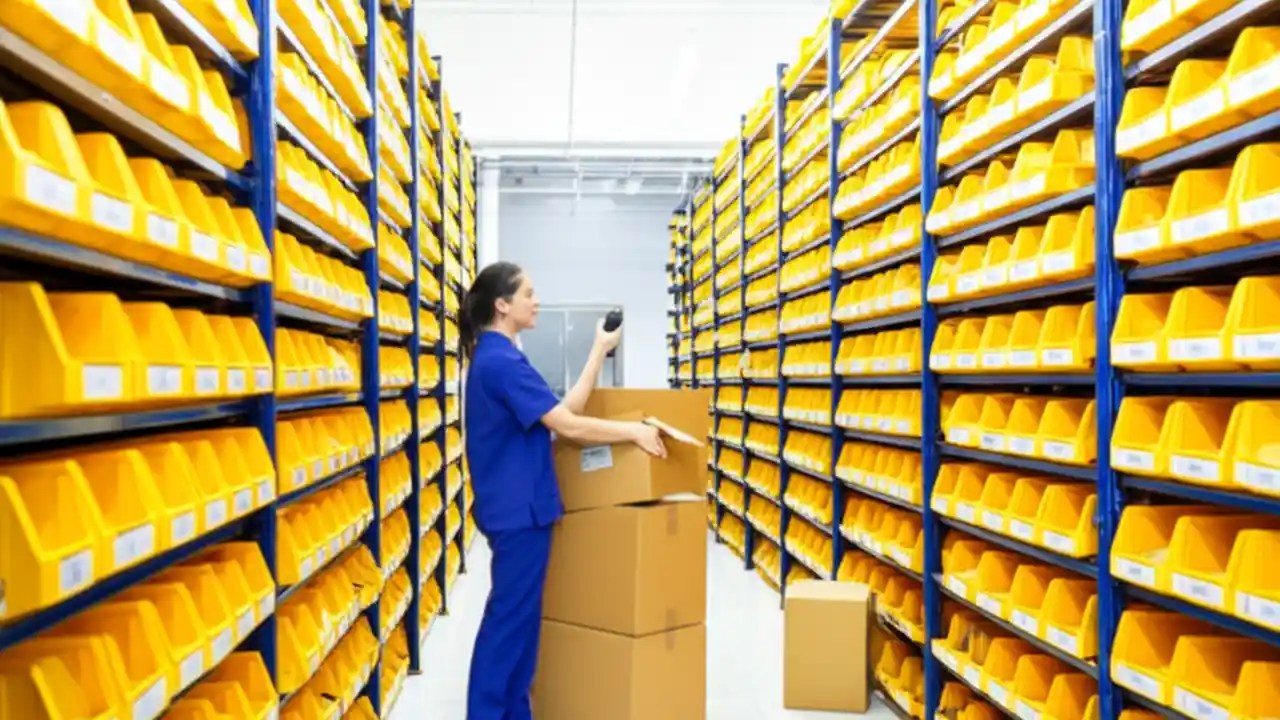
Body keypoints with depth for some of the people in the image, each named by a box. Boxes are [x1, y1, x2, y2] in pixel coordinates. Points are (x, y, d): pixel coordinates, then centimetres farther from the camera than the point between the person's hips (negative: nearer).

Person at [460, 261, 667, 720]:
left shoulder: (497, 358, 13)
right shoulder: (501, 361, -19)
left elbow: (563, 408, 11)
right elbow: (568, 426, -21)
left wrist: (600, 351, 10)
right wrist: (633, 431, -13)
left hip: (518, 505, 10)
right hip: (517, 508, -10)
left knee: (520, 616, 16)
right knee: (509, 618, 0)